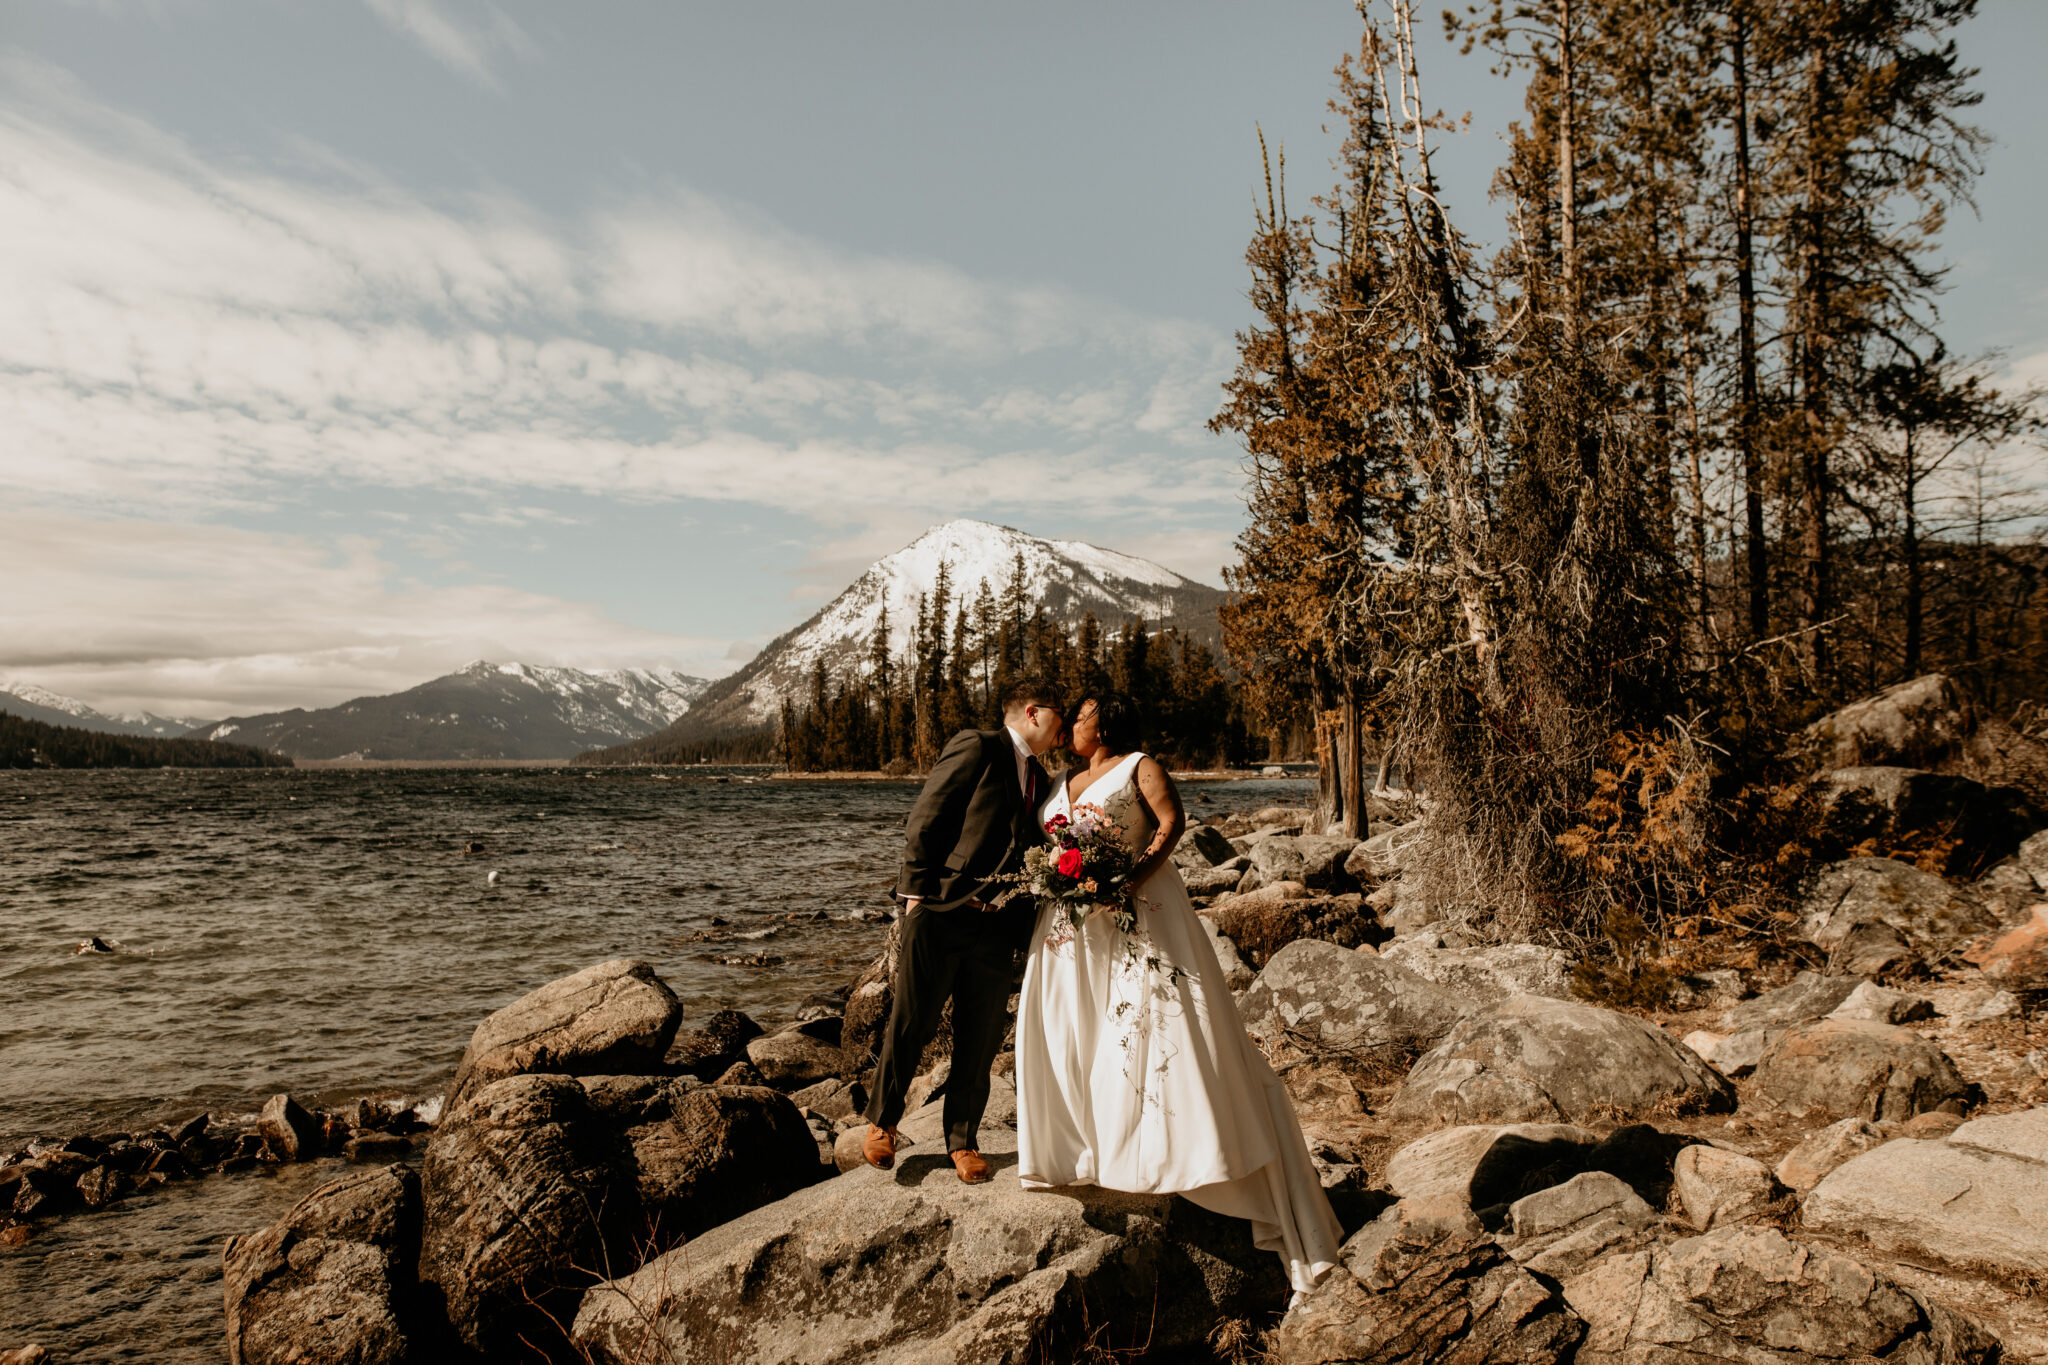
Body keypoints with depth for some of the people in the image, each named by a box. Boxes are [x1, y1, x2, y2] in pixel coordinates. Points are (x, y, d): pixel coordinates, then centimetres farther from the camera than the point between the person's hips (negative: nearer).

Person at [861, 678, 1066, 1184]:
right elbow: (924, 820, -7)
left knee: (980, 1042, 8)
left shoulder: (1040, 781, 19)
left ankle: (963, 1141, 23)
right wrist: (915, 891, -12)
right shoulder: (976, 748, -3)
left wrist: (1024, 930, 8)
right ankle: (883, 1122, 23)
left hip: (997, 928, 6)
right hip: (940, 914, -6)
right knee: (910, 1026, 3)